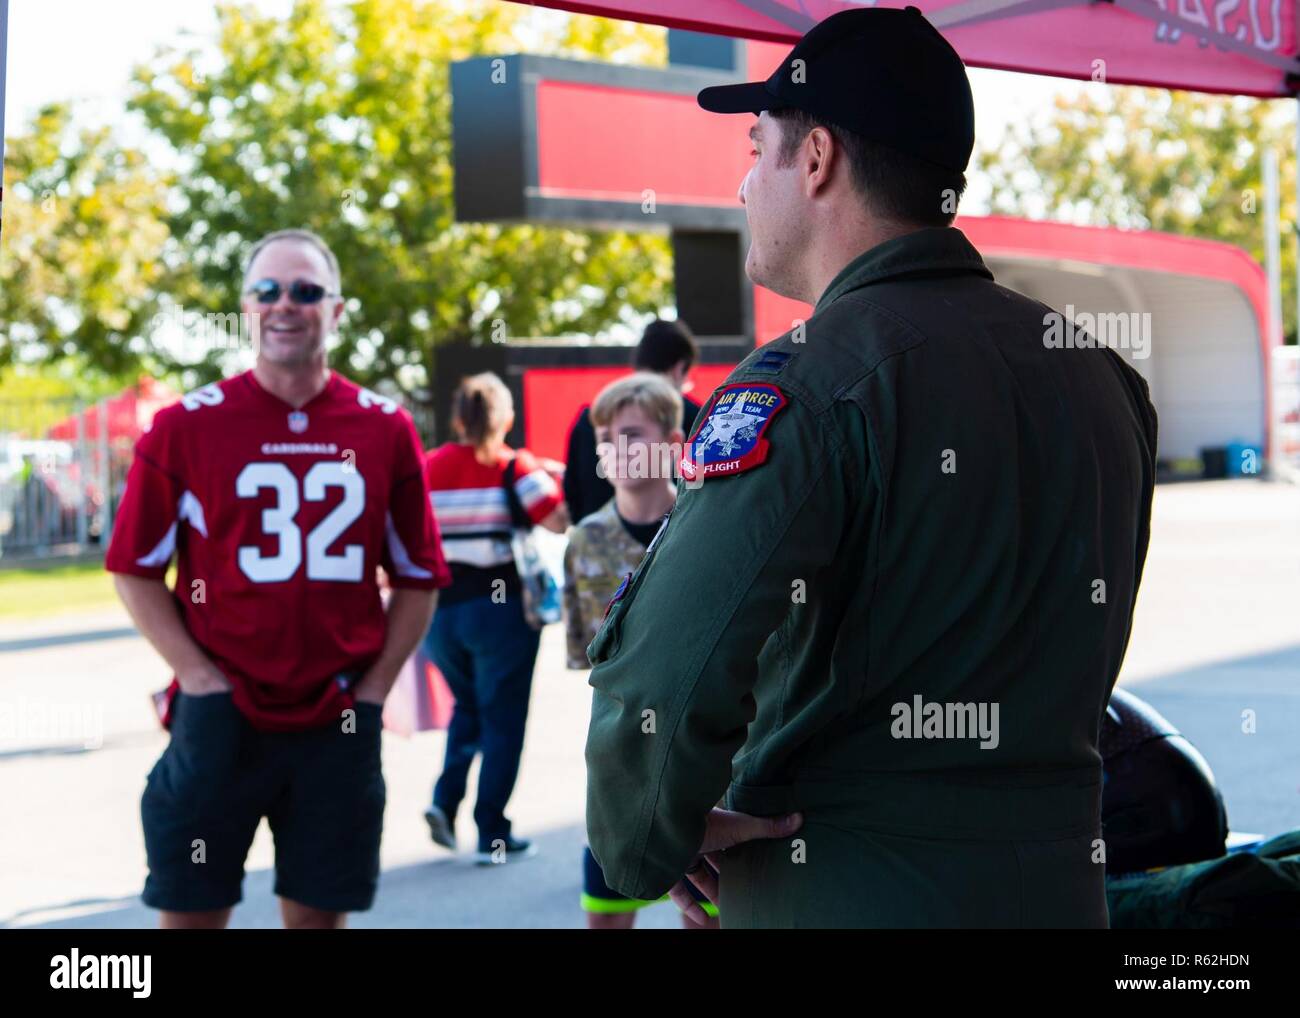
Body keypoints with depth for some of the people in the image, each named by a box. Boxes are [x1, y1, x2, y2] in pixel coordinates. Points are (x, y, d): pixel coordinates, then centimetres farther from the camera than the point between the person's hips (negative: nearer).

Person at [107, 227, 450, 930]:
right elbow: (135, 569, 2)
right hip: (220, 719, -1)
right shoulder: (185, 425, -1)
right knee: (190, 910, 3)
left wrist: (372, 689, 1)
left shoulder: (385, 430, 4)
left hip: (337, 728, 2)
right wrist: (200, 680, -7)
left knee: (319, 911, 8)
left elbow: (419, 577, 10)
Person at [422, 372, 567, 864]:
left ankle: (445, 799, 6)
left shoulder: (426, 468, 3)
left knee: (468, 705, 24)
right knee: (501, 718, 5)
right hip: (500, 603, -4)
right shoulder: (514, 467, -7)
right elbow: (558, 519, -18)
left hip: (440, 604, 4)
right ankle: (492, 835, 6)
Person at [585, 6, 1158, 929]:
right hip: (1058, 886, 7)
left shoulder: (809, 379, -17)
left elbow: (662, 681, -26)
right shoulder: (1105, 377, 6)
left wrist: (648, 853, -10)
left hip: (839, 889, -7)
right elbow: (1088, 657, 10)